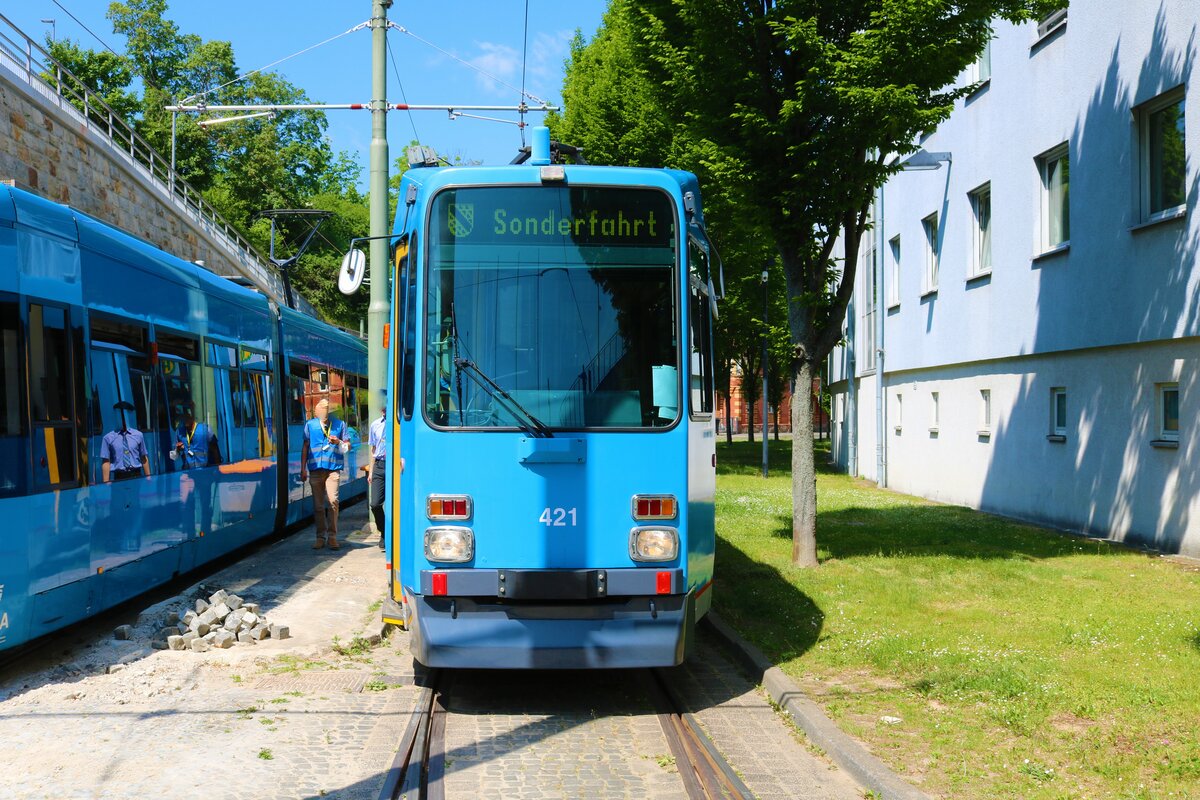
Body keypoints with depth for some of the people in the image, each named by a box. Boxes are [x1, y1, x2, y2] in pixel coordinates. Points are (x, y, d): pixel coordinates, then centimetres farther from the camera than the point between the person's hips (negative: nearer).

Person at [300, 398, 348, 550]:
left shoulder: (340, 424, 10)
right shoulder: (310, 424, 13)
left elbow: (348, 446, 14)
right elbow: (305, 447, 17)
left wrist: (338, 442, -8)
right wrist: (303, 468, 12)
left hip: (333, 468, -2)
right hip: (315, 469, 2)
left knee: (332, 501, -13)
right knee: (318, 505, 3)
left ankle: (332, 536, -6)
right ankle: (321, 536, 11)